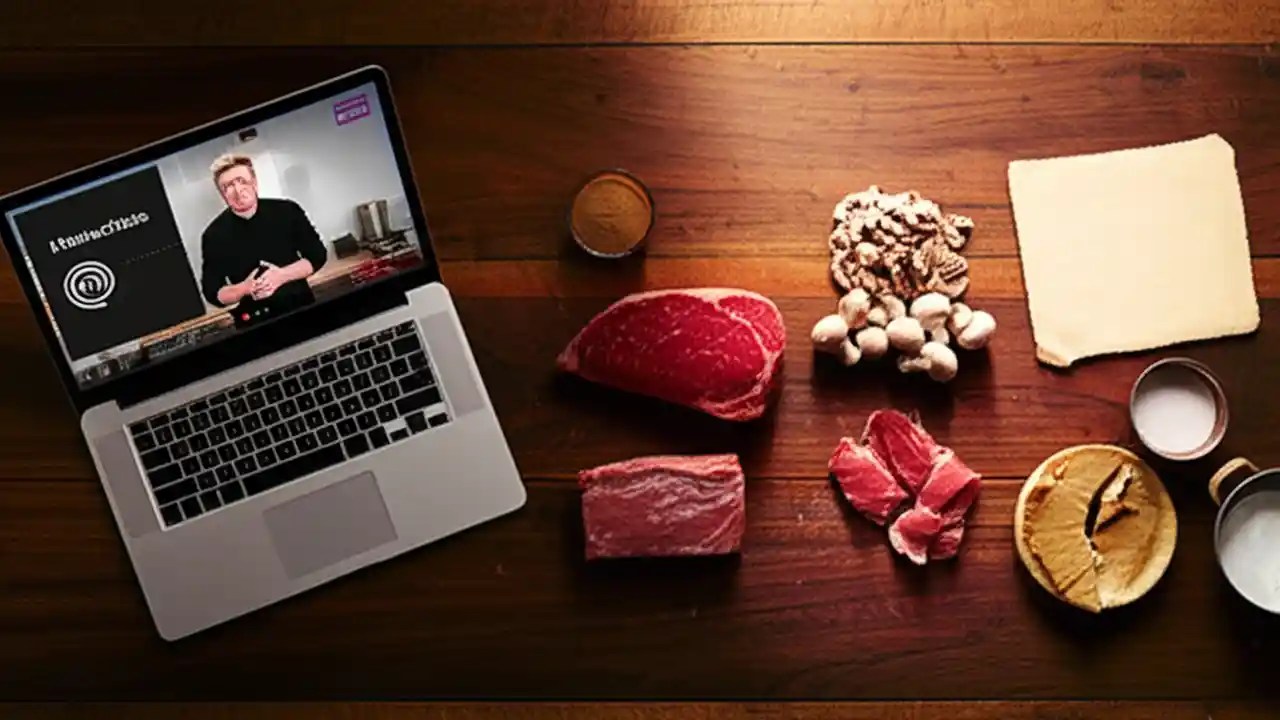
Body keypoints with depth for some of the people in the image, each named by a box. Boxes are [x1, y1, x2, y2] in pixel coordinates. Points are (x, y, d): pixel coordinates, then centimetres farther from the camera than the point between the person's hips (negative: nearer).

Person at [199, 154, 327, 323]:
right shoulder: (213, 236, -5)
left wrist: (282, 275, -15)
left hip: (302, 308, 1)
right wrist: (246, 288, -21)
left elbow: (317, 255, 0)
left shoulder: (287, 211, -5)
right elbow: (212, 293, -2)